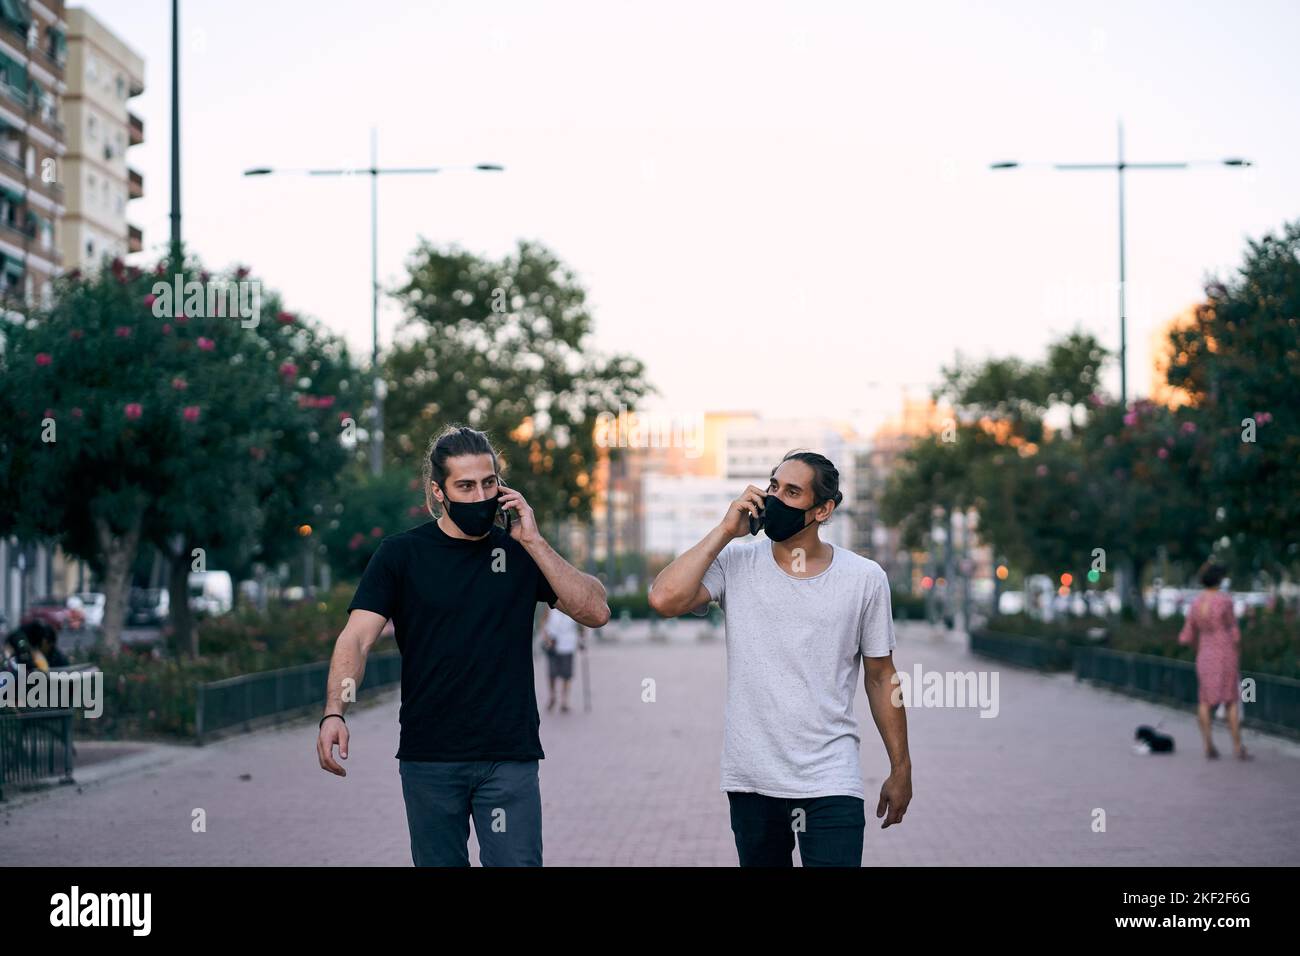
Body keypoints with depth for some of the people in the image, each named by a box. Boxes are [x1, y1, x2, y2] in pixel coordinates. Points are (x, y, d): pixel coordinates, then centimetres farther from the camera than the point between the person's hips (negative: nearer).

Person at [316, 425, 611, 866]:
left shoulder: (520, 551, 8)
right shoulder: (401, 554, 3)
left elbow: (595, 612, -2)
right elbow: (356, 639, -7)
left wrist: (533, 542, -8)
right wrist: (334, 713, -24)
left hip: (510, 759, 0)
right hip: (428, 759, 0)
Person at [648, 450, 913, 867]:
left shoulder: (864, 578, 0)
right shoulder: (735, 562, -1)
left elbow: (880, 677, 7)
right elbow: (664, 599, -18)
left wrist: (901, 770, 8)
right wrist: (726, 531, -12)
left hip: (830, 784, -1)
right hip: (751, 780, 1)